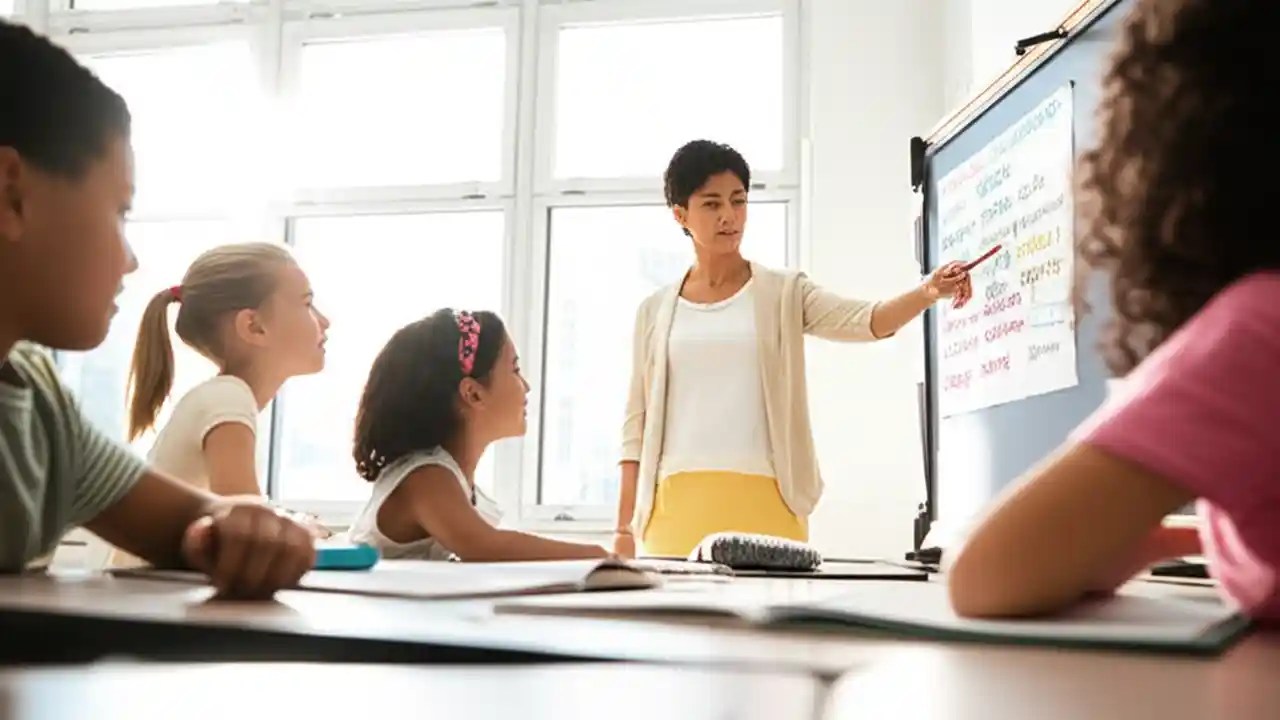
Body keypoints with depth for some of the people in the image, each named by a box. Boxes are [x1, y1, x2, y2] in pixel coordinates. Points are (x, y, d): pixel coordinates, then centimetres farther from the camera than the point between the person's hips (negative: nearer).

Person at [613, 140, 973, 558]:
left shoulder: (784, 294, 7)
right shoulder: (655, 311, 11)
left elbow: (865, 321, -10)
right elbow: (638, 423, 11)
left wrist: (928, 292, -30)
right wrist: (624, 526, 6)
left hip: (763, 502, -1)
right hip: (676, 505, 1)